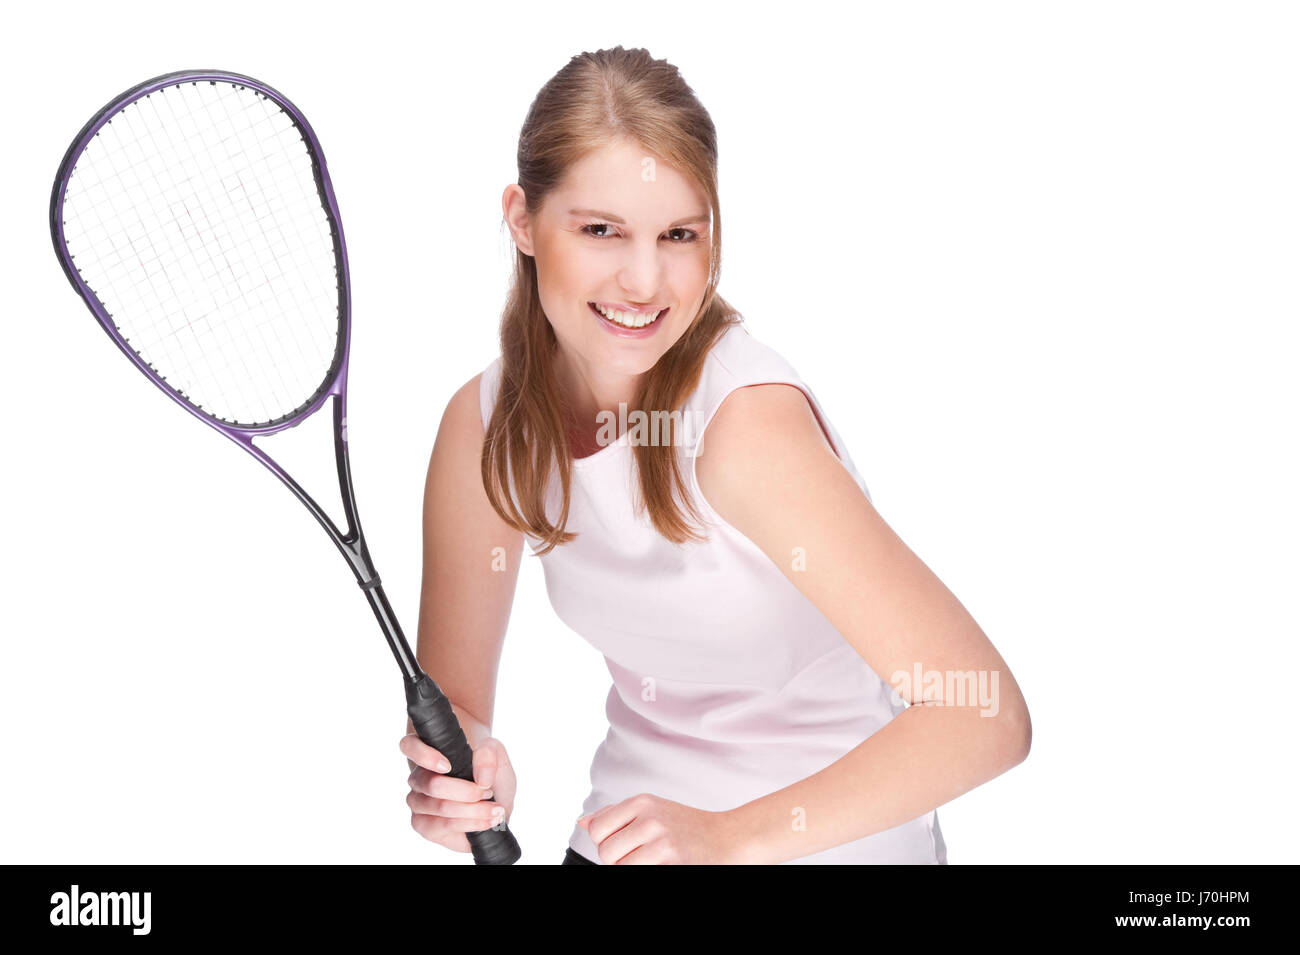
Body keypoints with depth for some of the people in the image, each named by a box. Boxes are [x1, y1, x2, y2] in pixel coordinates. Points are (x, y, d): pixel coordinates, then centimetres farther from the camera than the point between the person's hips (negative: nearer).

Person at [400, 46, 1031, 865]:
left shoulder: (746, 415, -25)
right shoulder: (485, 426, -9)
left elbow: (987, 714, -29)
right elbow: (451, 693, -1)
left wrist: (734, 835, -37)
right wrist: (459, 773, -21)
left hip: (835, 843, -3)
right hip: (624, 837, 4)